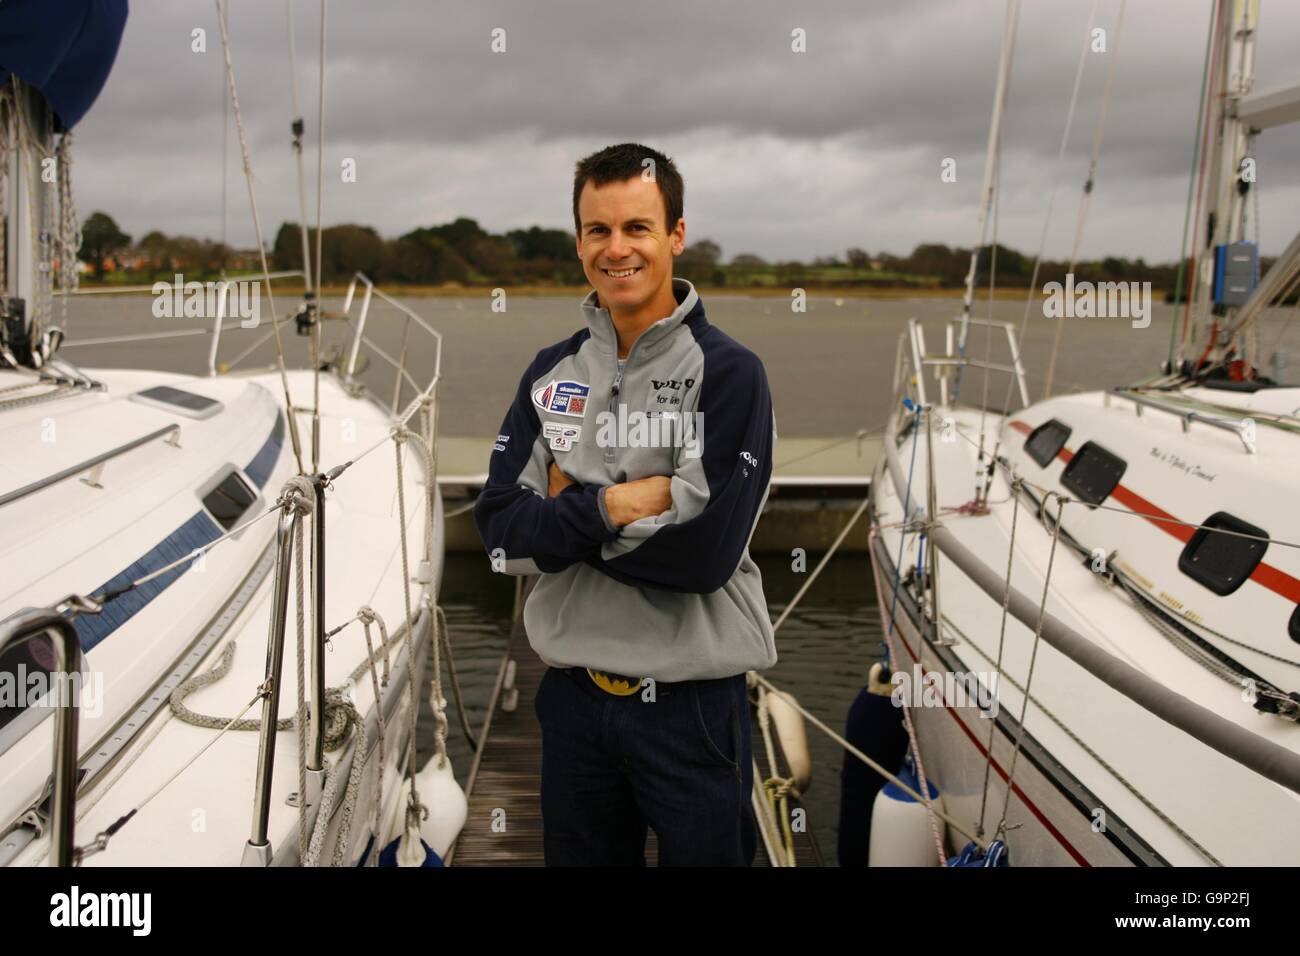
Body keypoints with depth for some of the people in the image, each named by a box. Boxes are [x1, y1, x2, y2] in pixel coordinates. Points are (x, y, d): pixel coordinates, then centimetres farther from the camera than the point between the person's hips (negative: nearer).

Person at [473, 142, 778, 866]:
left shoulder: (730, 372, -11)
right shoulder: (552, 372, 4)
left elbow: (705, 552, -20)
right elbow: (502, 531, -5)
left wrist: (567, 511, -11)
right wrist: (609, 506, -19)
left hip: (694, 703, -4)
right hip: (572, 695, 4)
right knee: (580, 855, 19)